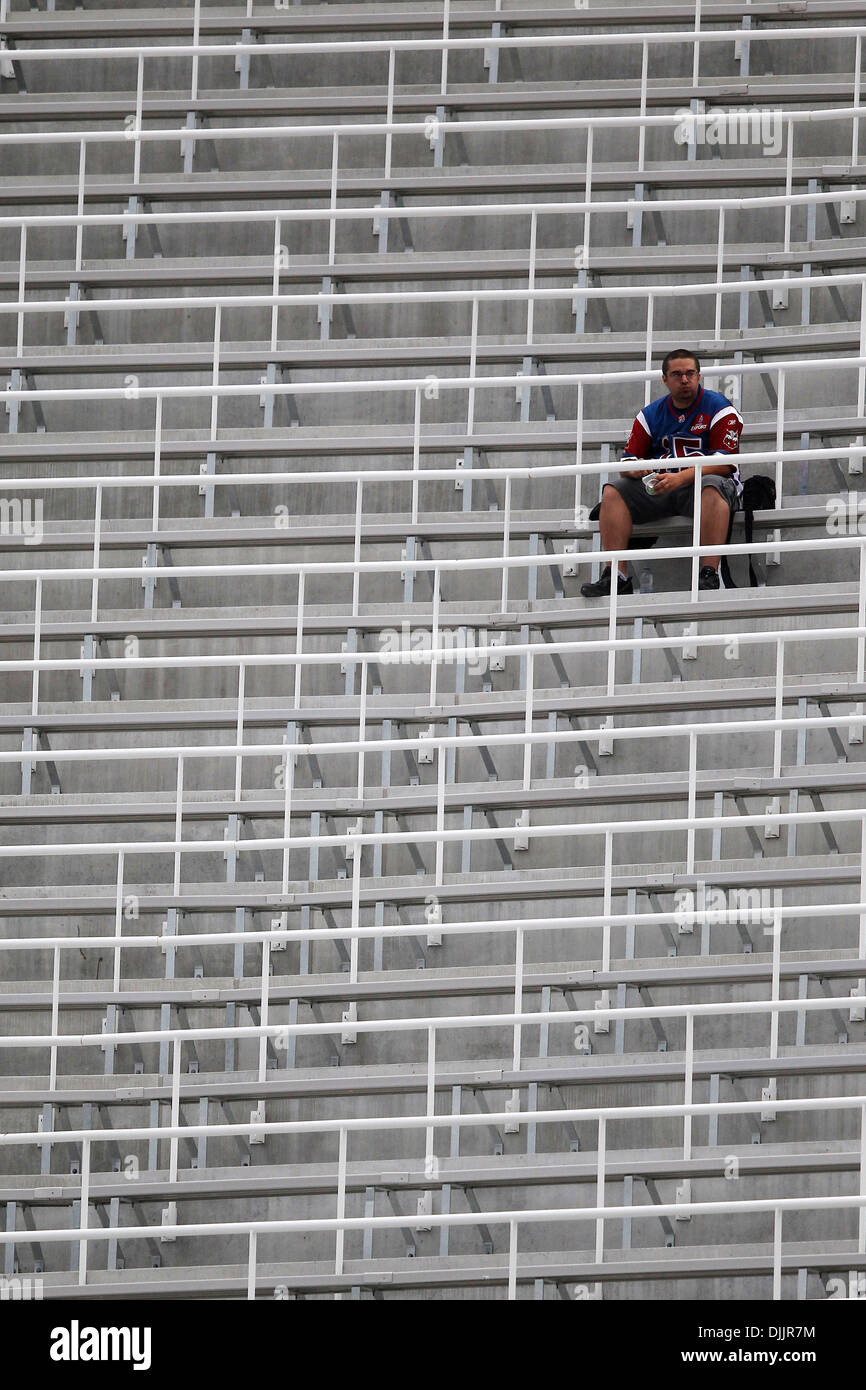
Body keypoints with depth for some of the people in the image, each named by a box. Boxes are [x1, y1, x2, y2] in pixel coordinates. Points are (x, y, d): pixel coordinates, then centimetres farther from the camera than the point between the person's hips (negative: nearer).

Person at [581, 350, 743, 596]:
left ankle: (708, 575, -45)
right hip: (659, 489, 5)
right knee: (614, 491, -15)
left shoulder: (718, 408, -3)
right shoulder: (651, 414, 12)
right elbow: (629, 459, 10)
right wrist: (634, 469, -17)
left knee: (712, 488, -39)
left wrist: (681, 478, -26)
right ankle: (616, 578, -24)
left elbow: (724, 463, -13)